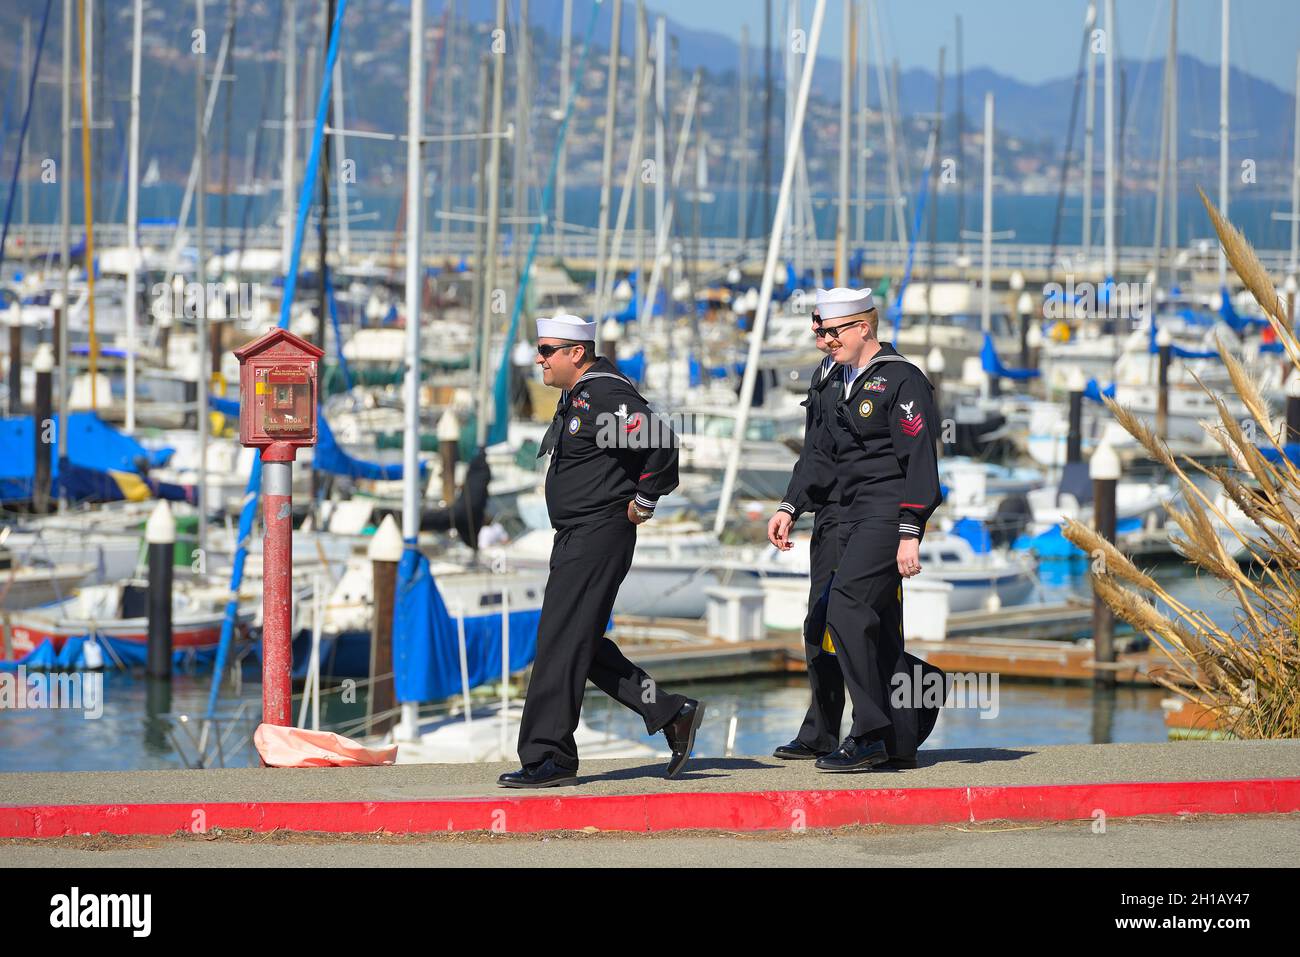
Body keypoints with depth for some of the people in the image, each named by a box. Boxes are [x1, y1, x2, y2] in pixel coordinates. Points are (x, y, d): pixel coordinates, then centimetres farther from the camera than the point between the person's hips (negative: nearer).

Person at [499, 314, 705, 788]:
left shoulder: (604, 396, -16)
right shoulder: (574, 398, 16)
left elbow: (661, 444, -26)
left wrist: (644, 502, -15)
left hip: (600, 534, -11)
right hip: (574, 536, 11)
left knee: (560, 642, -10)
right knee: (582, 643, 12)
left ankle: (548, 757, -7)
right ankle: (672, 714, 17)